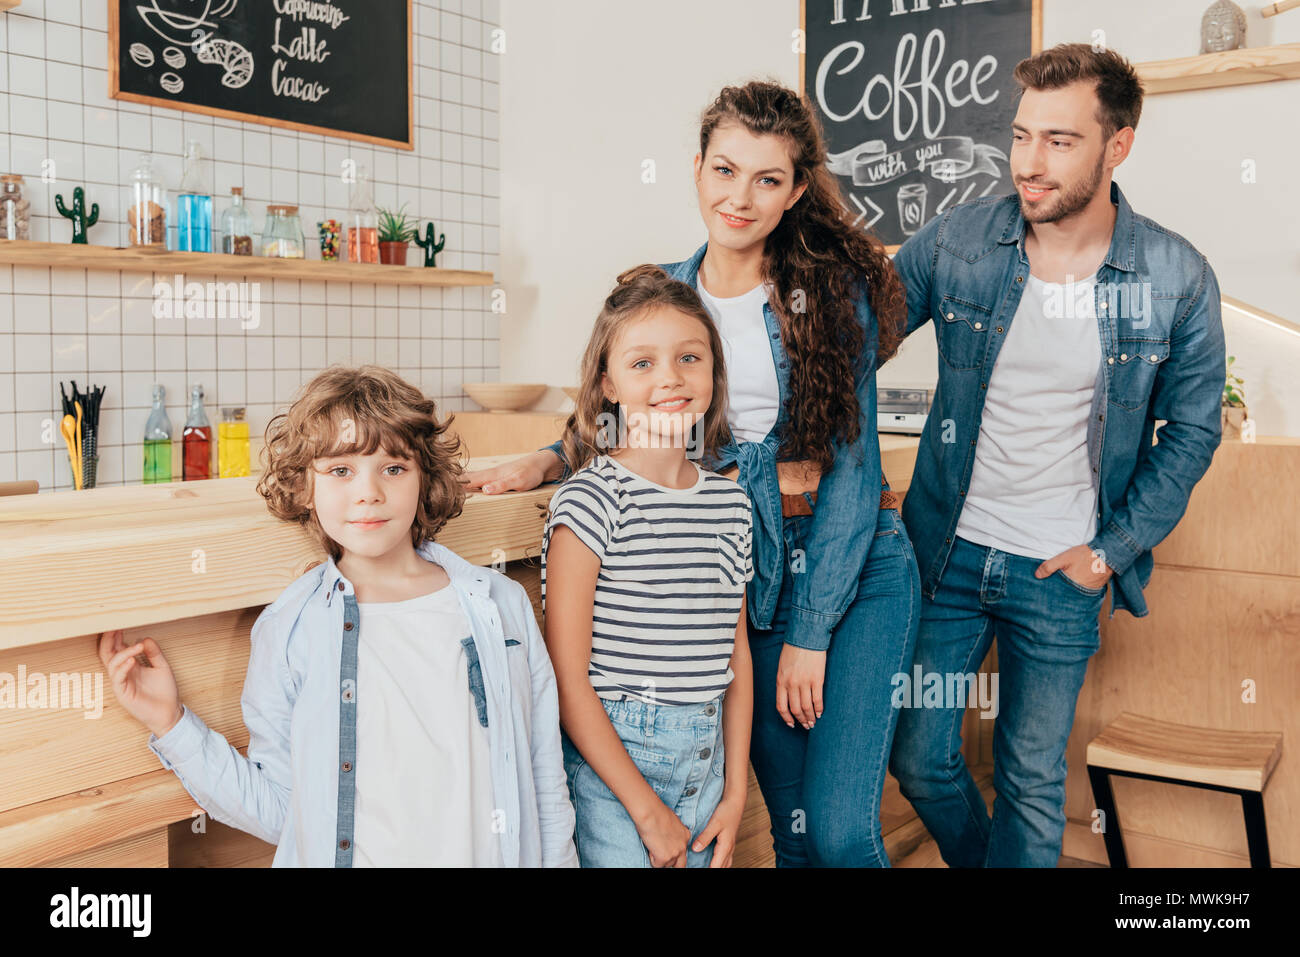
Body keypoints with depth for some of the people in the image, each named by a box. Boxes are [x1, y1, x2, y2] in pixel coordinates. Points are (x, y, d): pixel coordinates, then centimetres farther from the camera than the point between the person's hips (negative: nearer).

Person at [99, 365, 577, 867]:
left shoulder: (503, 604, -2)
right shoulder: (286, 629, -4)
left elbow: (545, 780, 3)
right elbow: (276, 814, -4)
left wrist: (560, 860, 1)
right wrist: (171, 725, -9)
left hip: (491, 855, 1)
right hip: (343, 855, -1)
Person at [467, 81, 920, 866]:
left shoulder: (833, 286, -6)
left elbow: (850, 461, -9)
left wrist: (811, 630, -10)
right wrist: (547, 463, -5)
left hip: (859, 565, -3)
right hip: (753, 572, 3)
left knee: (842, 830, -8)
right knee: (794, 826, 9)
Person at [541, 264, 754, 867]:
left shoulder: (730, 502, 5)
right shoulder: (593, 498, -12)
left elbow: (735, 650, 11)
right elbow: (567, 674, -13)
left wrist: (735, 791, 7)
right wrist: (646, 809, -11)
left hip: (705, 757, 5)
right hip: (607, 756, -5)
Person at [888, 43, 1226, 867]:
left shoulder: (1179, 280, -11)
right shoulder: (956, 242, -8)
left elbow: (1191, 431, 0)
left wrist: (1113, 550, -5)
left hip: (1061, 573, -1)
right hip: (946, 552, 2)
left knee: (1033, 782, 11)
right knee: (918, 759, 13)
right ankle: (973, 859, 43)